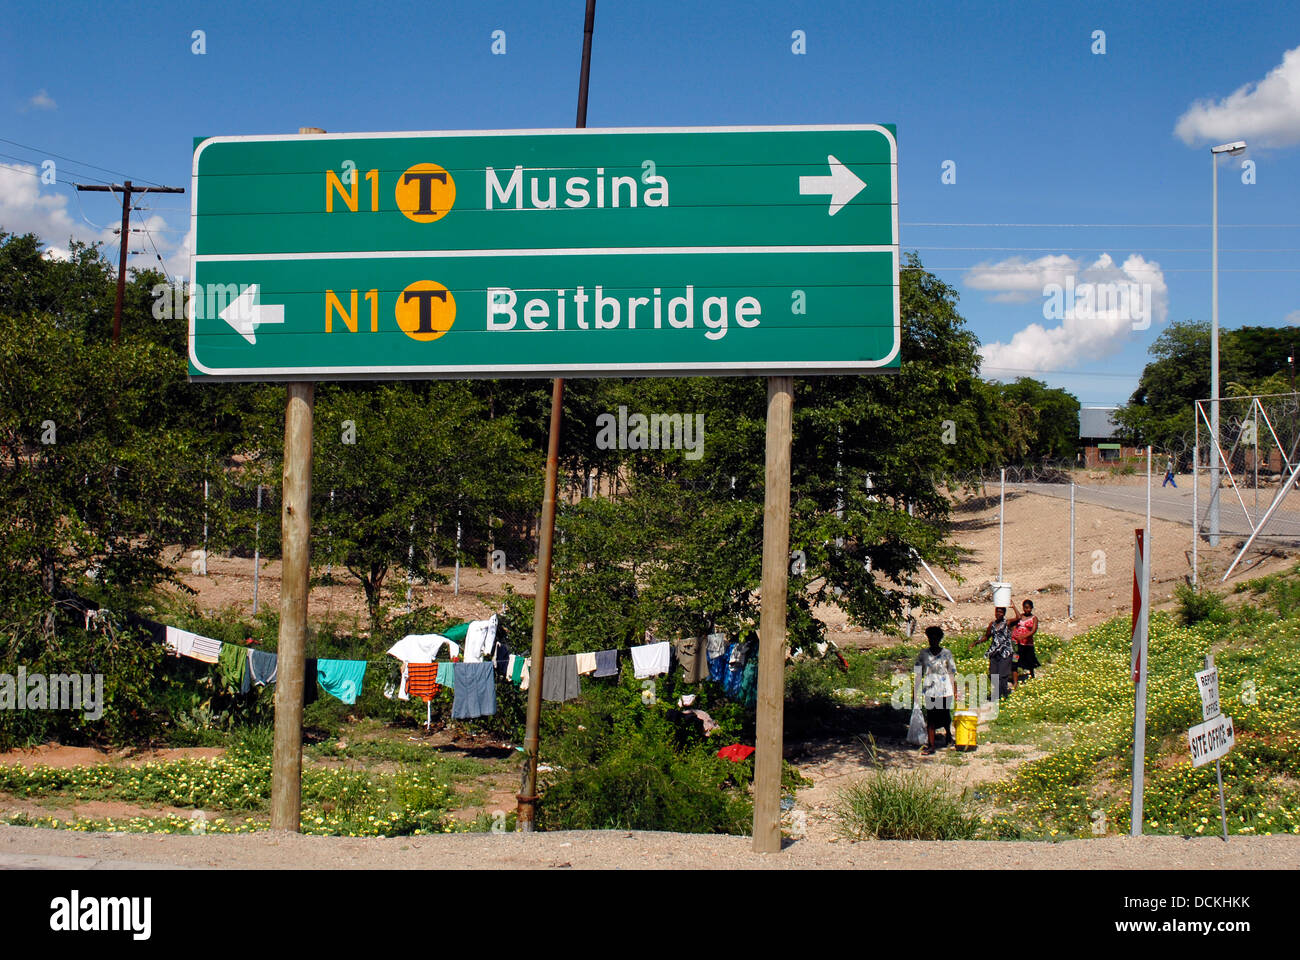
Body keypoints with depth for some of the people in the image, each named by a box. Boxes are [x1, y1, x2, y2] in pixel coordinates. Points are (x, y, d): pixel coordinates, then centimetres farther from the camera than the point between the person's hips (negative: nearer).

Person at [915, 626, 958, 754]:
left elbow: (952, 672, 3)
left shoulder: (946, 653, -2)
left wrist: (955, 690, 3)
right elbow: (919, 673, 8)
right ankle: (931, 745, 2)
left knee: (945, 715, 9)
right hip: (929, 690, 1)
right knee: (930, 718, -1)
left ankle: (948, 734, 40)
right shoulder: (923, 654, 2)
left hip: (945, 690, -1)